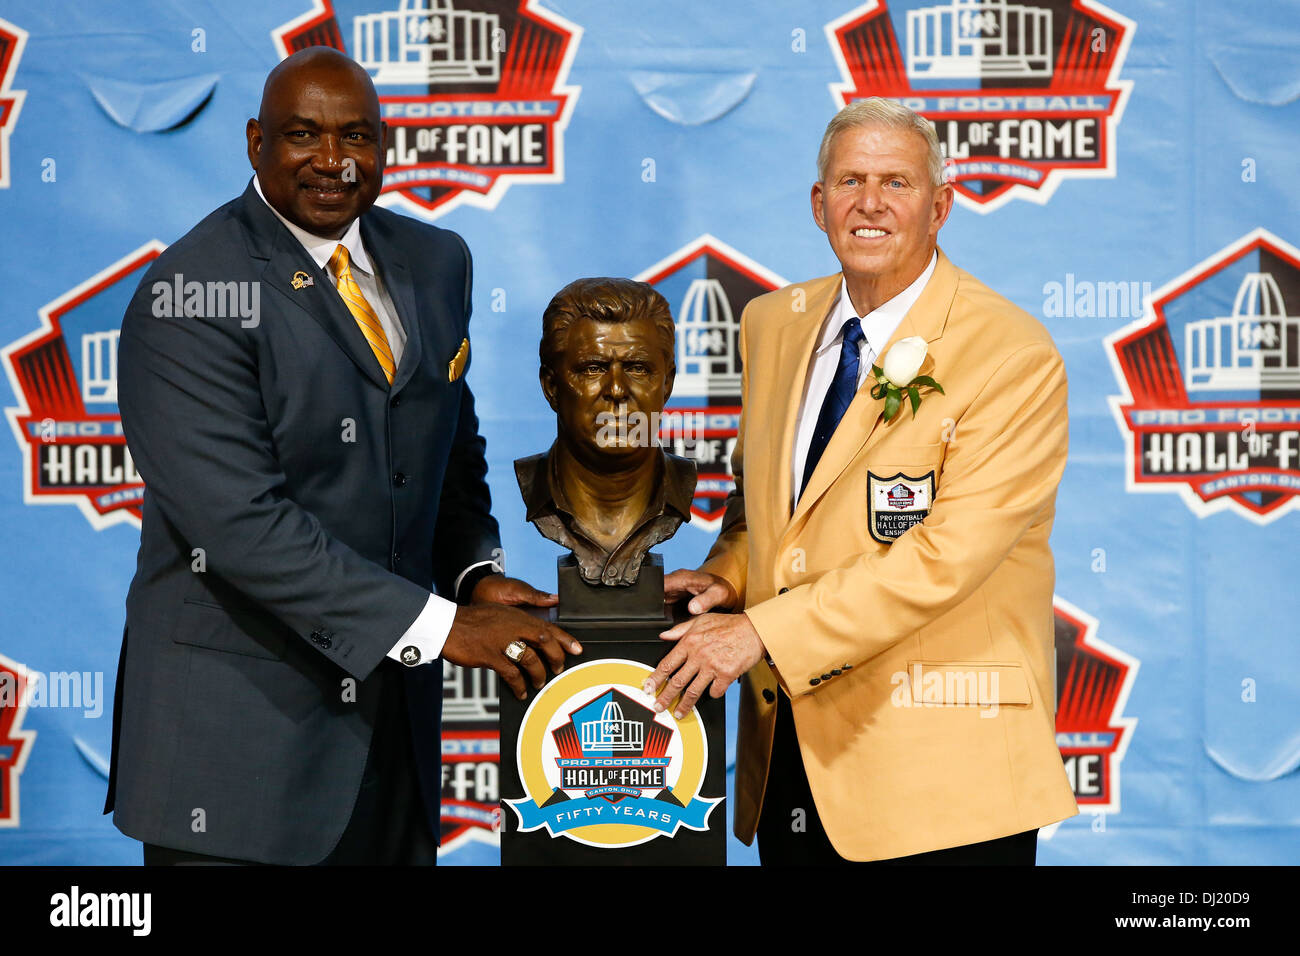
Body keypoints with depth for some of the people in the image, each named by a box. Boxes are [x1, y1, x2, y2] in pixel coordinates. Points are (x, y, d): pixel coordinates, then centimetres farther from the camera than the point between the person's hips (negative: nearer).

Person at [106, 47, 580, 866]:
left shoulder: (435, 261, 8)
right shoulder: (191, 296, -15)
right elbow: (239, 520, -22)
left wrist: (476, 572, 0)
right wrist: (437, 624, -23)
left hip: (392, 694, 6)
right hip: (237, 712, -6)